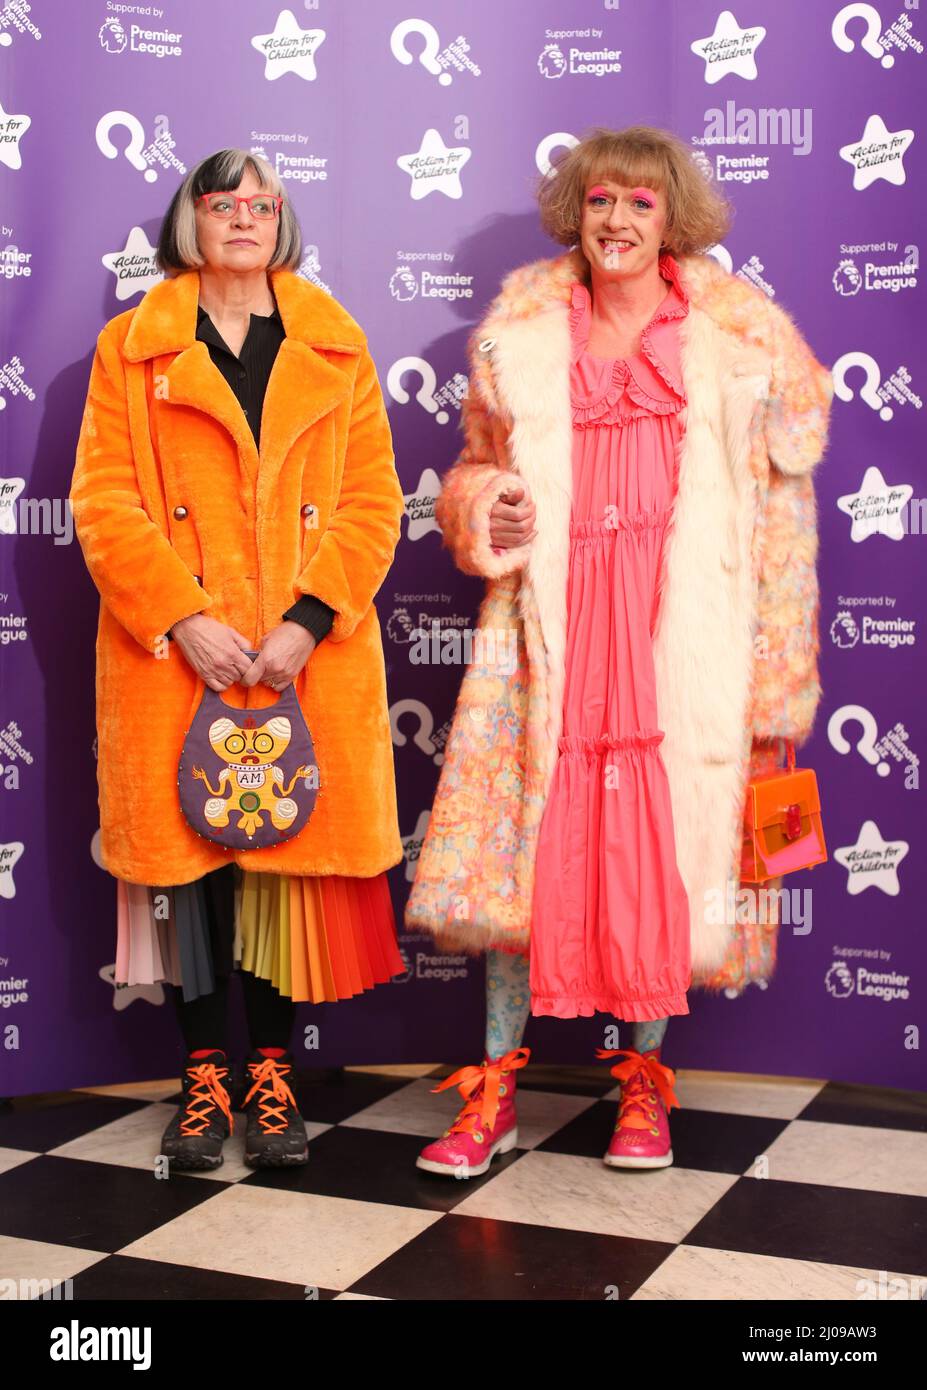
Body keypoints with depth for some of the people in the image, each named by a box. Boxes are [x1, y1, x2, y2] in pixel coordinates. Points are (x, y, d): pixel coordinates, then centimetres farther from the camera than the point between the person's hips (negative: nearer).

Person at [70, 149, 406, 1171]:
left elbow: (372, 500, 3)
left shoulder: (336, 346, 11)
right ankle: (204, 1076, 17)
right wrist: (182, 617, -13)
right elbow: (103, 500, 0)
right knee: (187, 854, 2)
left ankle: (271, 1072, 17)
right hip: (175, 654, -1)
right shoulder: (132, 347, 8)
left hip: (310, 655, 1)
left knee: (297, 856, 3)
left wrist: (310, 619, -10)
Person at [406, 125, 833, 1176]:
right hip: (547, 626, 2)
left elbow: (782, 520, 3)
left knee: (663, 846, 1)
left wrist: (776, 690, -1)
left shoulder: (740, 339, 4)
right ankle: (494, 1091, 11)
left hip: (681, 633, -1)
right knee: (523, 843, -2)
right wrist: (485, 507, -4)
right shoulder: (521, 337, 10)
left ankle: (643, 1083, 19)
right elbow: (476, 473, 22)